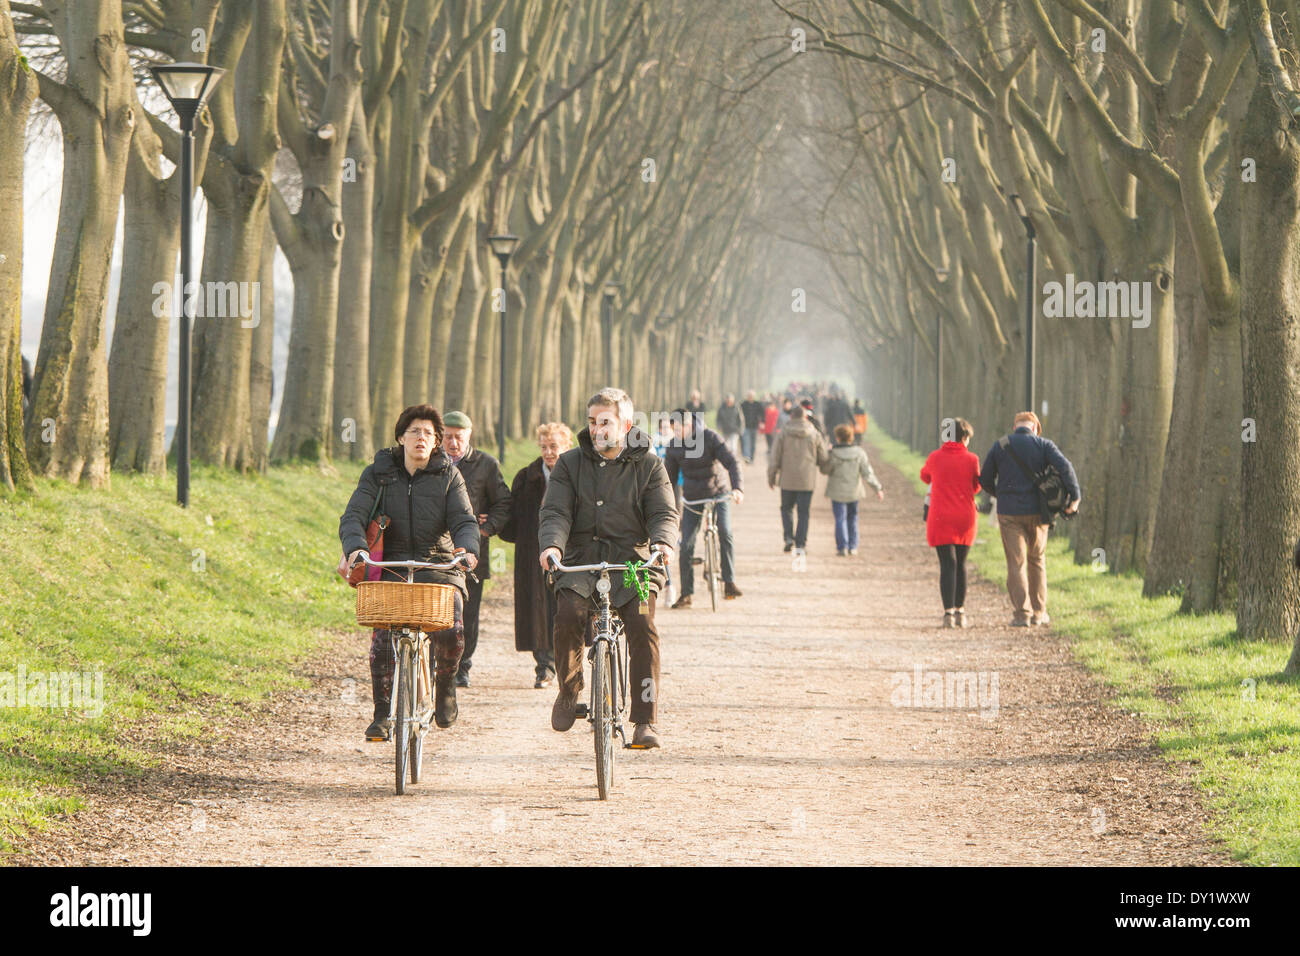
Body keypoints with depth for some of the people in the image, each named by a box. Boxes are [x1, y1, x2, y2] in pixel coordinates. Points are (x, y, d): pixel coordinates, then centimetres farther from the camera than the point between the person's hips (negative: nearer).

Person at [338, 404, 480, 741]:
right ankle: (382, 714, -4)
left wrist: (468, 549, -29)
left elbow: (464, 521, -5)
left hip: (439, 565, 0)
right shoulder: (378, 473, 2)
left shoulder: (448, 476, 4)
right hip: (391, 567, 0)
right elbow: (353, 516, -8)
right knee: (383, 638, -20)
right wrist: (354, 548, -30)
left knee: (451, 630, -23)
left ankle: (445, 683, 10)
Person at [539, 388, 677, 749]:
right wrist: (552, 544, -21)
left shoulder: (648, 465, 7)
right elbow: (555, 512, 0)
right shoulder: (570, 463, 9)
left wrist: (662, 542, -23)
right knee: (568, 612, -27)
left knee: (642, 623, -24)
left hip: (631, 560, -1)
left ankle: (646, 719, -18)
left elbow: (664, 513, 0)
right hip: (581, 561, 1)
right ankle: (568, 689, -1)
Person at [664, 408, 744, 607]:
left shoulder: (710, 437, -15)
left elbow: (731, 463, -21)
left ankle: (729, 582, -16)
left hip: (718, 494, -2)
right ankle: (686, 594, 4)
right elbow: (669, 477, 3)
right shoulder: (673, 447, -5)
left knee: (725, 533, -25)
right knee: (686, 545, -6)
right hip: (692, 499, 2)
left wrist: (738, 488, -37)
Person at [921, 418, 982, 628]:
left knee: (947, 565, -3)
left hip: (941, 518, -1)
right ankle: (960, 611, 19)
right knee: (960, 564, 14)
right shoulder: (971, 459, -4)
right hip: (965, 517, 1)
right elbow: (976, 486, 9)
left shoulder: (935, 457, -3)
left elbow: (925, 477, 18)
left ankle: (949, 612, -14)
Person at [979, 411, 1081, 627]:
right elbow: (1064, 466, -16)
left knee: (1016, 563, 2)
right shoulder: (1043, 445, 1)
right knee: (1037, 560, 16)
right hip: (1037, 512, 1)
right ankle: (1038, 613, 19)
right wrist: (1075, 496, -14)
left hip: (1009, 512, -1)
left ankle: (1021, 614, -6)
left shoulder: (999, 446, 3)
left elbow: (985, 480, 7)